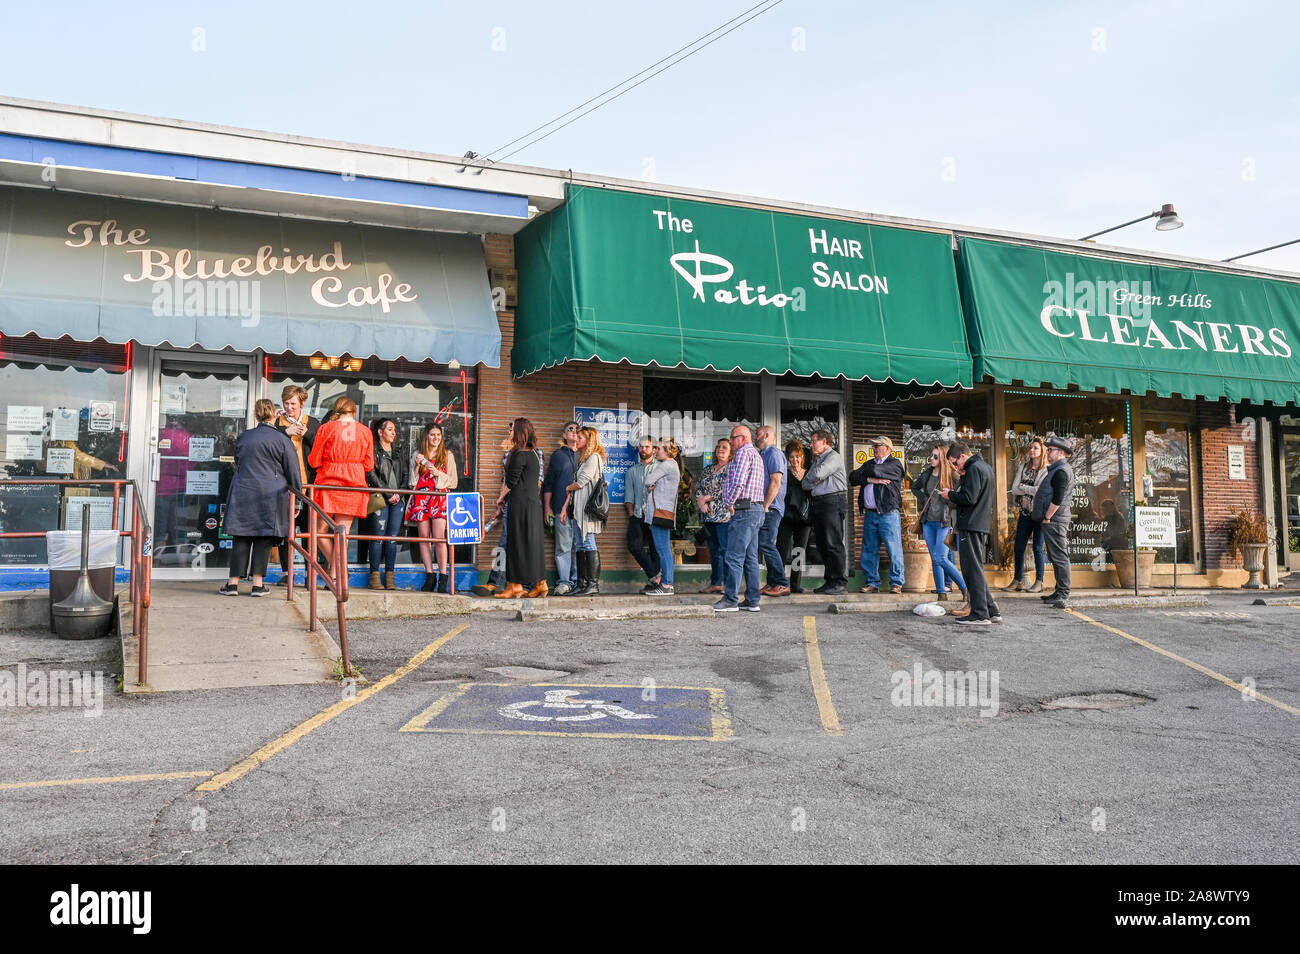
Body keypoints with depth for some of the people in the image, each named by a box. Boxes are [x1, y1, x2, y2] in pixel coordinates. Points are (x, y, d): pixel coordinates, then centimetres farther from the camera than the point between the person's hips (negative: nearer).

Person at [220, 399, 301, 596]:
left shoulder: (243, 437, 9)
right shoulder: (282, 441, -3)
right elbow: (293, 474, 0)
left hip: (242, 493, 3)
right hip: (269, 496, -3)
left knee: (241, 538, 6)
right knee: (263, 538, 1)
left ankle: (233, 582, 6)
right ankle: (258, 583, 1)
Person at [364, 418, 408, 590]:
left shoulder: (399, 454, 21)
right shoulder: (373, 451, 2)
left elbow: (406, 476, 18)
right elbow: (371, 475, -7)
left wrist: (399, 493, 1)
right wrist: (389, 493, -10)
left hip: (398, 499, 5)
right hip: (380, 499, -5)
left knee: (393, 537, 1)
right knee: (378, 537, -8)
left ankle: (390, 577, 2)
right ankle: (374, 576, -5)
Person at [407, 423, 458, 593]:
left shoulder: (447, 456, 13)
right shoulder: (417, 455, 16)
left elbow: (453, 482, 9)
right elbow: (412, 482, 14)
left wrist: (438, 473, -6)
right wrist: (417, 466, -1)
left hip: (440, 499, -2)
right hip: (421, 499, 2)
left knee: (439, 538, -14)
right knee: (424, 538, -1)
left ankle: (443, 577, -11)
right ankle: (430, 576, 3)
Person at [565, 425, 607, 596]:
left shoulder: (594, 457, -7)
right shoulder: (582, 459, 22)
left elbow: (581, 482, -12)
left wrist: (567, 488, 5)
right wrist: (567, 506, 15)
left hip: (587, 506, -10)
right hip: (578, 508, 10)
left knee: (589, 545, -11)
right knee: (579, 546, 7)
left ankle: (593, 585, -11)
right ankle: (582, 584, 9)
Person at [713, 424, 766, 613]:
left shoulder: (743, 453, -9)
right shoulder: (756, 454, 24)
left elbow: (738, 483, -21)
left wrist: (729, 503, -8)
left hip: (744, 511, -10)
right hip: (756, 510, 11)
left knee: (734, 557, -9)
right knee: (750, 557, 10)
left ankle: (730, 600, -8)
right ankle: (752, 600, 11)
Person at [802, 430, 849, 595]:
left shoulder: (834, 457, -3)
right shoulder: (816, 460, 25)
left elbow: (818, 474, -16)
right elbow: (805, 484, 19)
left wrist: (809, 478, 5)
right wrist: (813, 482, -2)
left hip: (832, 502, -9)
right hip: (818, 503, 9)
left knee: (834, 544, -12)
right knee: (822, 545, 7)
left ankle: (840, 582, -12)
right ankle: (830, 581, 11)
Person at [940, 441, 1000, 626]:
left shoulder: (974, 468, -12)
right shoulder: (986, 467, 19)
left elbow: (969, 498, -20)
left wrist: (950, 495, -5)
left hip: (972, 525, -10)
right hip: (982, 524, 10)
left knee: (972, 569, -6)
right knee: (976, 569, 15)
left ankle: (980, 614, -5)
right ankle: (992, 611, 16)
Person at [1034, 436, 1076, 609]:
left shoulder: (1061, 472, -15)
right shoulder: (1058, 469, 19)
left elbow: (1057, 499, -23)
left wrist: (1047, 517, -16)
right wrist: (1047, 517, 20)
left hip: (1054, 521, -11)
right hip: (1054, 521, 11)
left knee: (1060, 557, -10)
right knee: (1056, 557, 15)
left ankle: (1064, 596, -11)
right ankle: (1060, 592, 21)